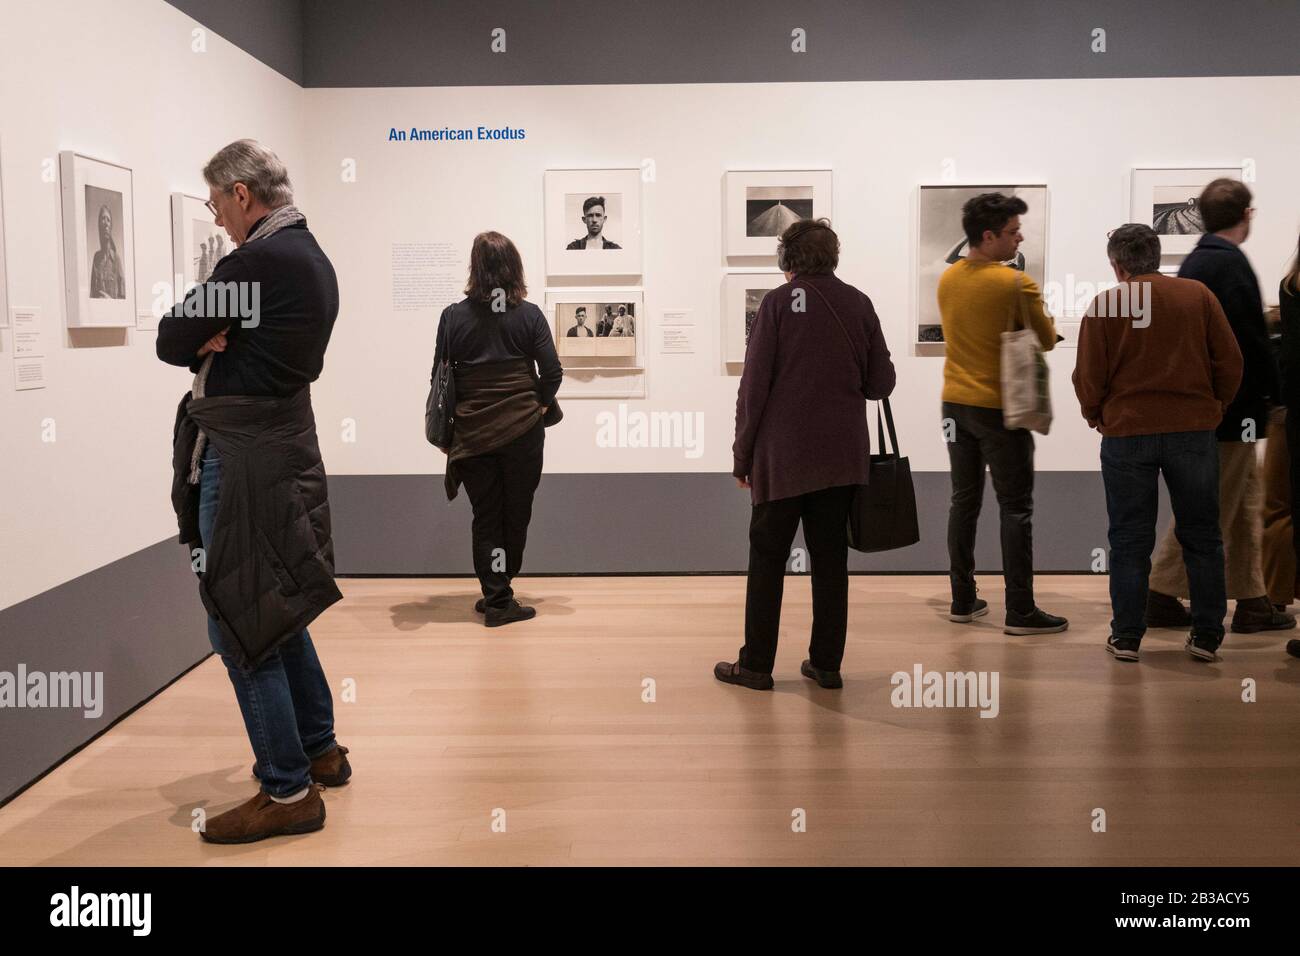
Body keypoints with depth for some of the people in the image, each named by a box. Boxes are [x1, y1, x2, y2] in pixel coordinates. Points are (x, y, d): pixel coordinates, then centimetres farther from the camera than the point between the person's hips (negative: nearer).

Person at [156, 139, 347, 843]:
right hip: (284, 440, 10)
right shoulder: (313, 258, 14)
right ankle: (320, 750, 31)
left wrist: (202, 339, 7)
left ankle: (288, 791, 4)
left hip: (242, 454, -10)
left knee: (238, 624, -4)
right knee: (276, 610, 19)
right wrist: (216, 342, -5)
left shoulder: (258, 262, -18)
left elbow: (171, 342, -12)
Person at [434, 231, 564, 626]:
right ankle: (500, 597, 20)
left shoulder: (454, 316, -3)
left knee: (485, 518, 9)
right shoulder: (530, 315, -4)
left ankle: (496, 599, 10)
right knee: (516, 514, 12)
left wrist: (450, 421, 10)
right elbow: (552, 372, -7)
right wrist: (538, 405, 10)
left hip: (472, 433, 0)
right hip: (523, 430, 0)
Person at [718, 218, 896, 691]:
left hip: (782, 456, -3)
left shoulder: (778, 302, -6)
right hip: (842, 456, 4)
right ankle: (826, 663, 15)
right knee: (830, 559, 10)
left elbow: (754, 385, -8)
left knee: (767, 559, 5)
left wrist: (742, 455, -1)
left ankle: (756, 664, 10)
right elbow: (881, 383, 5)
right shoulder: (858, 304, 4)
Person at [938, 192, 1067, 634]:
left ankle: (963, 600, 17)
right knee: (1015, 509, 0)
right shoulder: (1017, 284, -15)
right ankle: (1020, 611, 2)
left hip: (956, 403, 6)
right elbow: (1047, 341, -5)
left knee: (964, 502, 13)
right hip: (999, 407, -6)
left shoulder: (947, 279, 4)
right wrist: (1043, 319, 15)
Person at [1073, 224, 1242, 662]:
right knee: (1201, 536, 12)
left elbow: (1088, 377, -5)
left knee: (1129, 540, 8)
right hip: (1193, 430, 1)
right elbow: (1230, 361, 1)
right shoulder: (1197, 295, 1)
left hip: (1126, 433, -1)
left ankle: (1126, 635, 11)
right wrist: (1214, 407, 15)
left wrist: (1097, 417, 12)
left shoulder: (1104, 304, -5)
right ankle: (1207, 634, 16)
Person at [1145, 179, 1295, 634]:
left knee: (1246, 499, 15)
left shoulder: (1195, 261, 11)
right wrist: (1273, 388, -8)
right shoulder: (1231, 263, -17)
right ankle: (1163, 596, 6)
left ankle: (1251, 601, 19)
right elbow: (1249, 338, -21)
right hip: (1231, 405, -10)